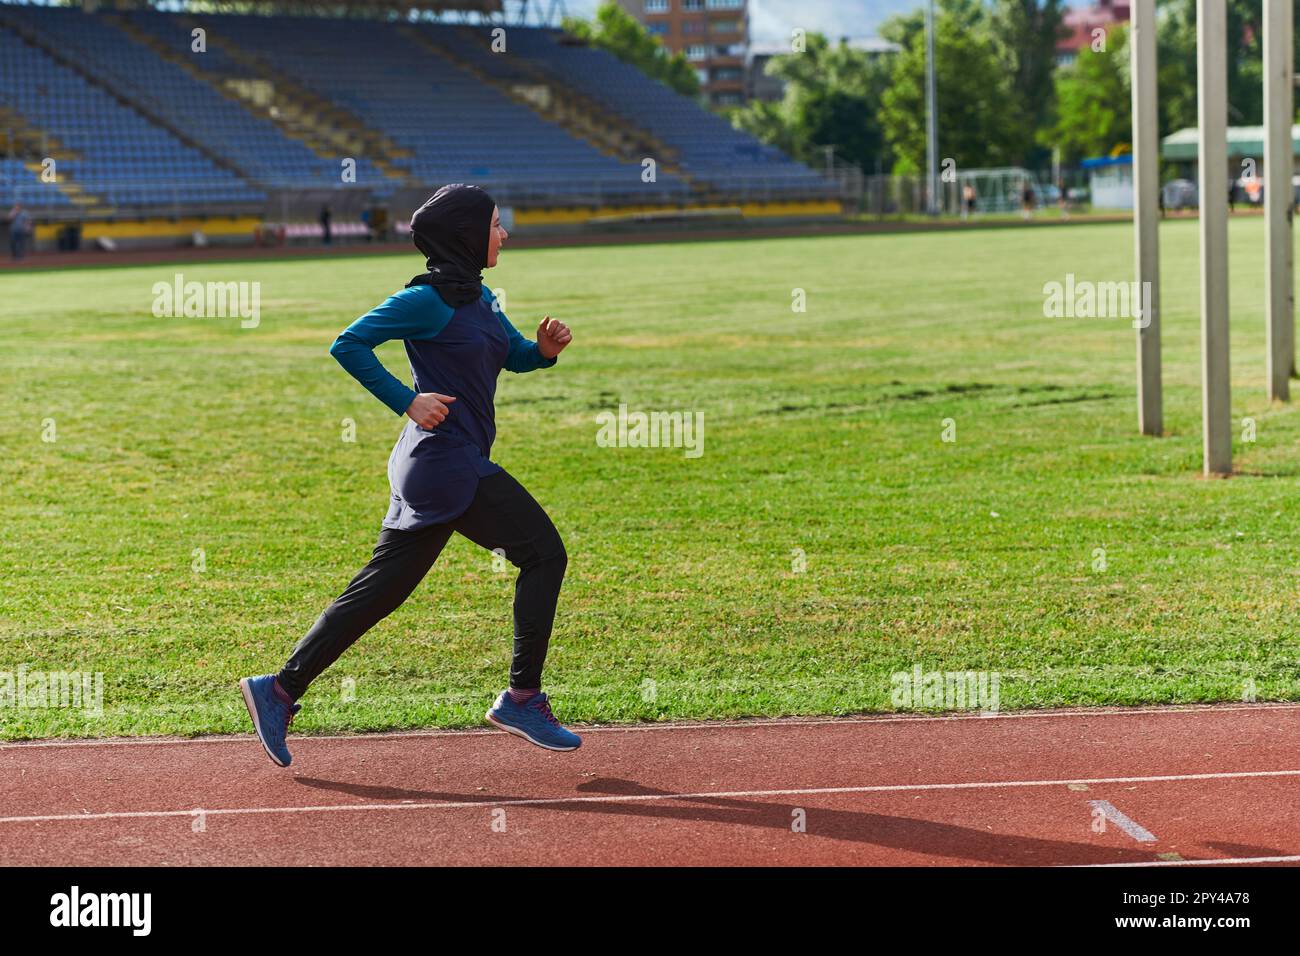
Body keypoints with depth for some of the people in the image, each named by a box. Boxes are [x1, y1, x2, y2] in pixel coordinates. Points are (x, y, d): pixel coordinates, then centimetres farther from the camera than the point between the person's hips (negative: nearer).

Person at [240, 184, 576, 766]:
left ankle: (280, 690, 13)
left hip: (431, 469, 9)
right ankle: (521, 698, 1)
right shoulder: (429, 299, -13)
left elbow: (515, 356, 23)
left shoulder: (478, 297, 15)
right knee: (543, 551, -3)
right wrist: (407, 401, -20)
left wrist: (546, 348, 1)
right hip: (449, 464, -9)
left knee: (380, 590, 10)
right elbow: (349, 345, -16)